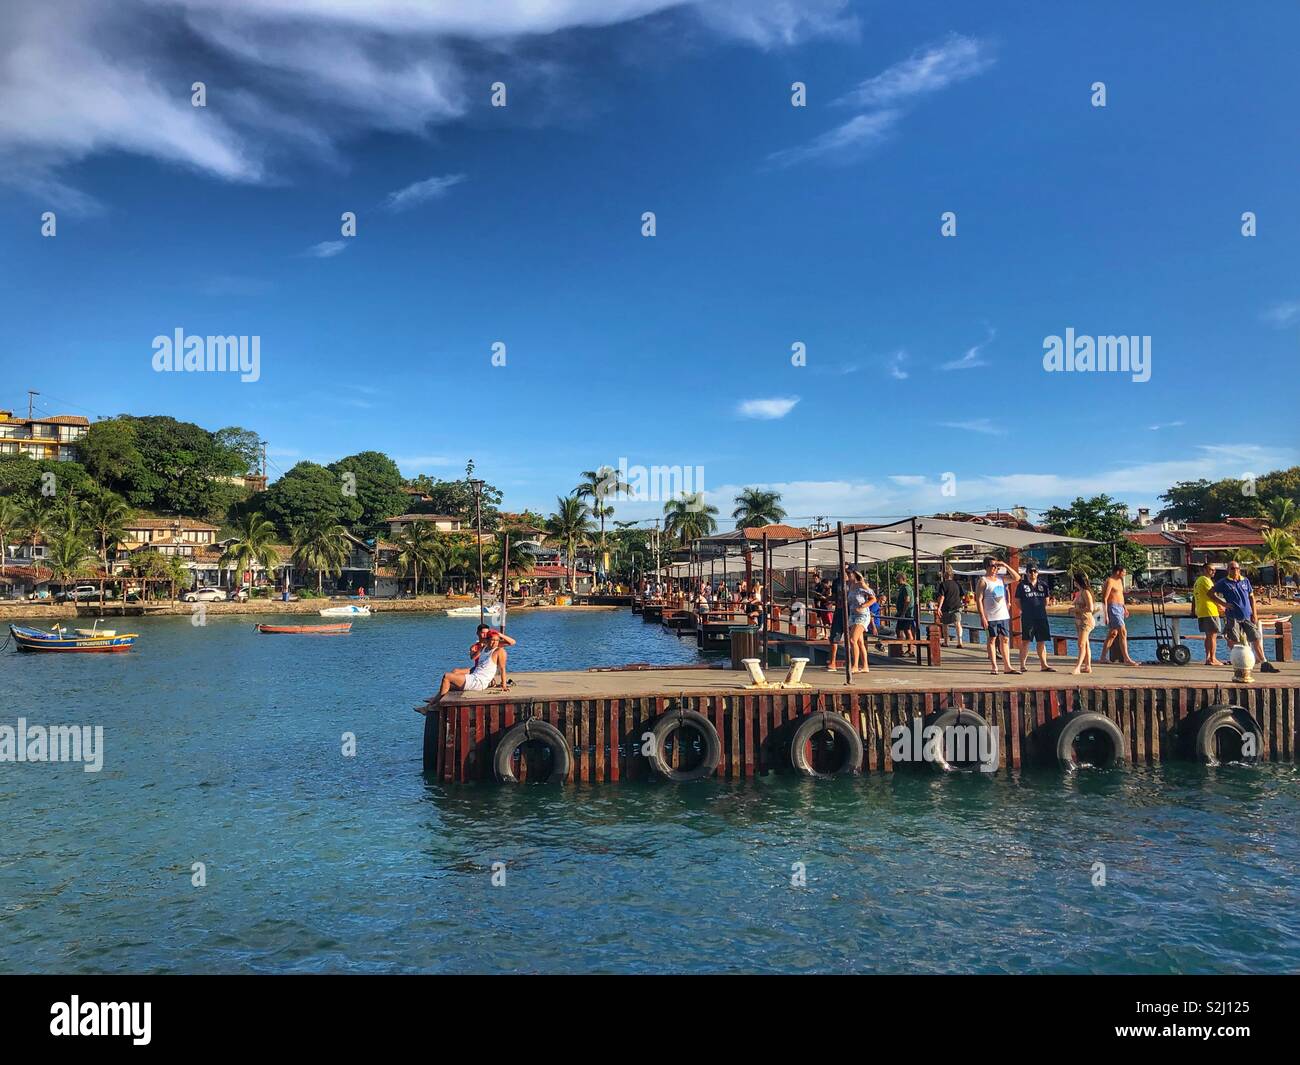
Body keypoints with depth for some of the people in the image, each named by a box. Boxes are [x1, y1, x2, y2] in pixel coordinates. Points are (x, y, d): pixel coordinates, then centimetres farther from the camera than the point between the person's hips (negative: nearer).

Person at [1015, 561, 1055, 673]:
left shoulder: (1043, 584, 9)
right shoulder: (1022, 585, -1)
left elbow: (1046, 599, 19)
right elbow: (1017, 601, 5)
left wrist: (1042, 610, 11)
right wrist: (1024, 610, 6)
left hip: (1041, 617, 4)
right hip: (1027, 618, -4)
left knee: (1042, 642, 7)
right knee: (1025, 641, -4)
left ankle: (1043, 665, 13)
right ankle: (1022, 665, 0)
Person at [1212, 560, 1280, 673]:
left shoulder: (1245, 580, 11)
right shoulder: (1223, 583, -1)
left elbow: (1251, 597, 15)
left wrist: (1254, 613, 8)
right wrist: (1224, 603, -11)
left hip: (1247, 617, 4)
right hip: (1233, 618, -4)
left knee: (1256, 640, 4)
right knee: (1234, 642, -2)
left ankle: (1264, 664, 10)